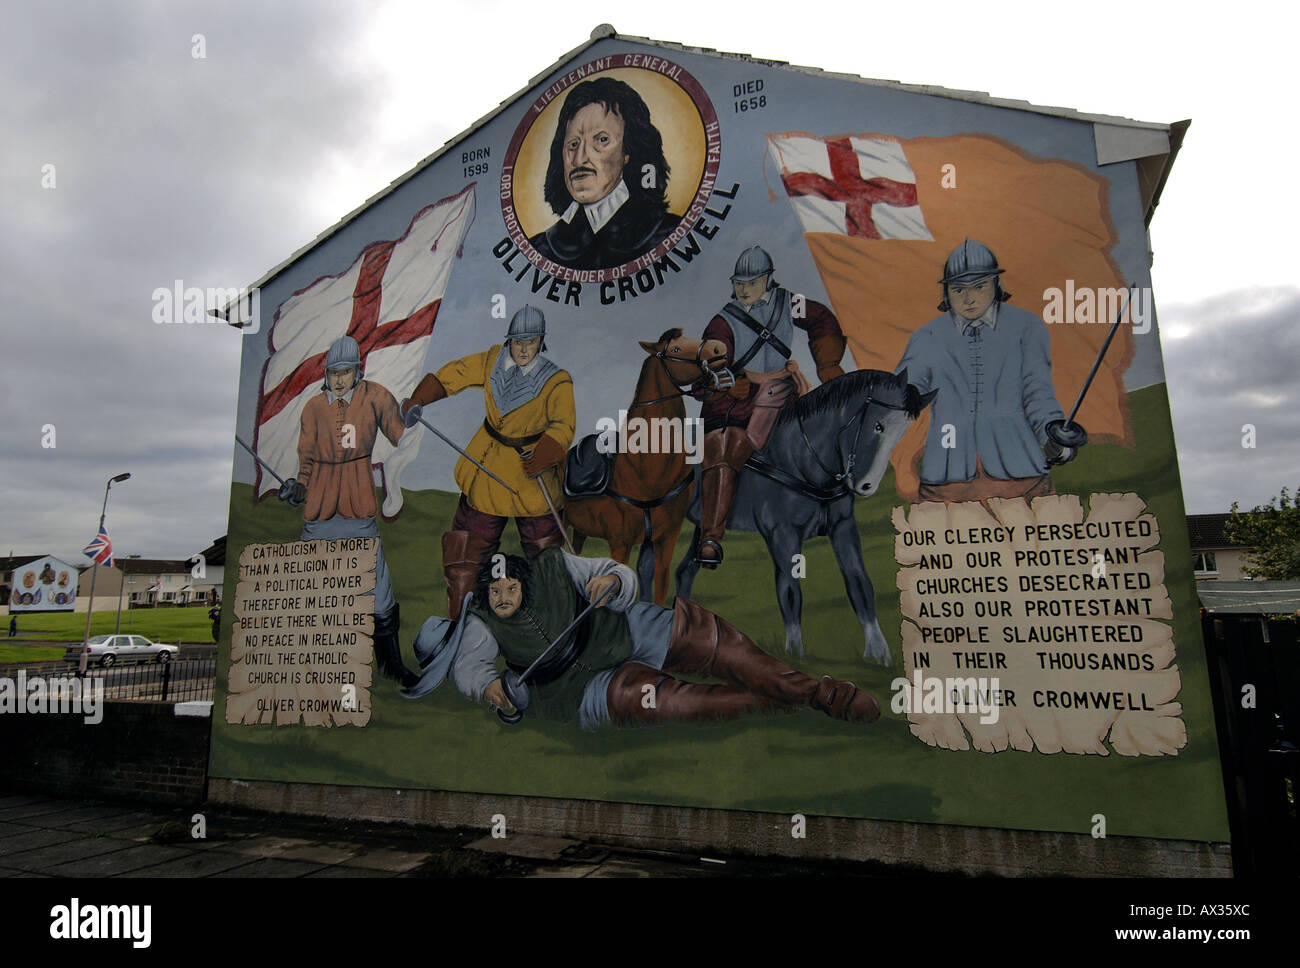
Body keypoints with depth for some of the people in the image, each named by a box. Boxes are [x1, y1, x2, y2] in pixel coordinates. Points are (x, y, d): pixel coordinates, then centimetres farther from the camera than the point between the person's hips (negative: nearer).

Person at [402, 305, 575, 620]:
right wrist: (417, 401, -3)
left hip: (531, 474, -3)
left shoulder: (556, 382, -13)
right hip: (486, 465, 3)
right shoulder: (492, 360, -3)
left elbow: (563, 426, -20)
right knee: (470, 539, 8)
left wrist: (540, 460, -34)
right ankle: (459, 617, 24)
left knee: (543, 545, 4)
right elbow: (453, 375, 7)